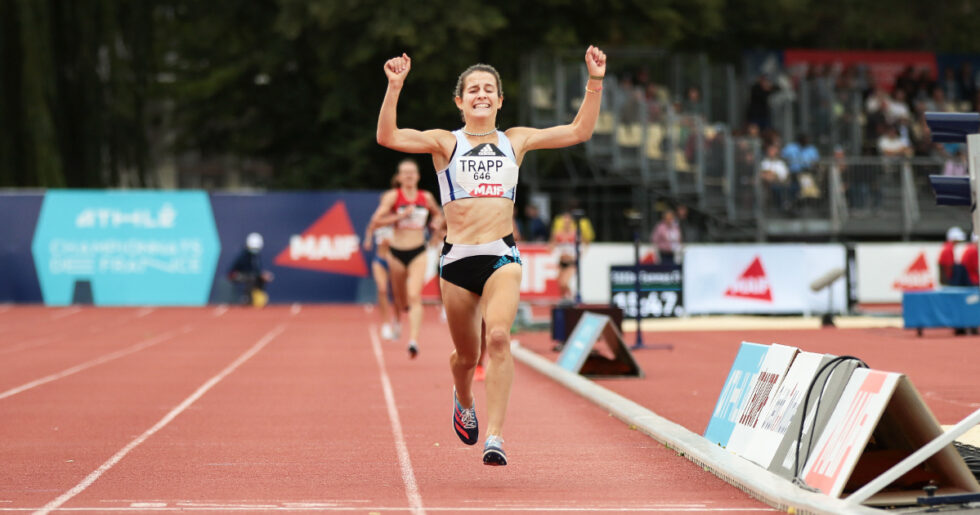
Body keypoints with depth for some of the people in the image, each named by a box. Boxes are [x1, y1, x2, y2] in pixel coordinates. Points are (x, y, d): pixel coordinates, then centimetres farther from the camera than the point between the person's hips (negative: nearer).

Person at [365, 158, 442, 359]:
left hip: (418, 253, 0)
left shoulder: (426, 197, 5)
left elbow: (437, 213, 26)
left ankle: (413, 341, -26)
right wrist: (401, 216, -19)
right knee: (400, 298, 13)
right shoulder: (393, 196, -5)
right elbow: (376, 220, -13)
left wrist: (437, 222, 4)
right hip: (397, 252, 0)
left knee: (414, 296, -17)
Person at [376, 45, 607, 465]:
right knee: (467, 355, 11)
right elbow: (388, 137, -10)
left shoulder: (515, 140, 12)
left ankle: (495, 436, -26)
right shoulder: (445, 143, 5)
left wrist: (595, 82, 2)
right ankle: (464, 400, 47)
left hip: (502, 257, 0)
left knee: (498, 337, -24)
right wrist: (394, 87, -22)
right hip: (457, 258, 0)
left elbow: (579, 131, 11)